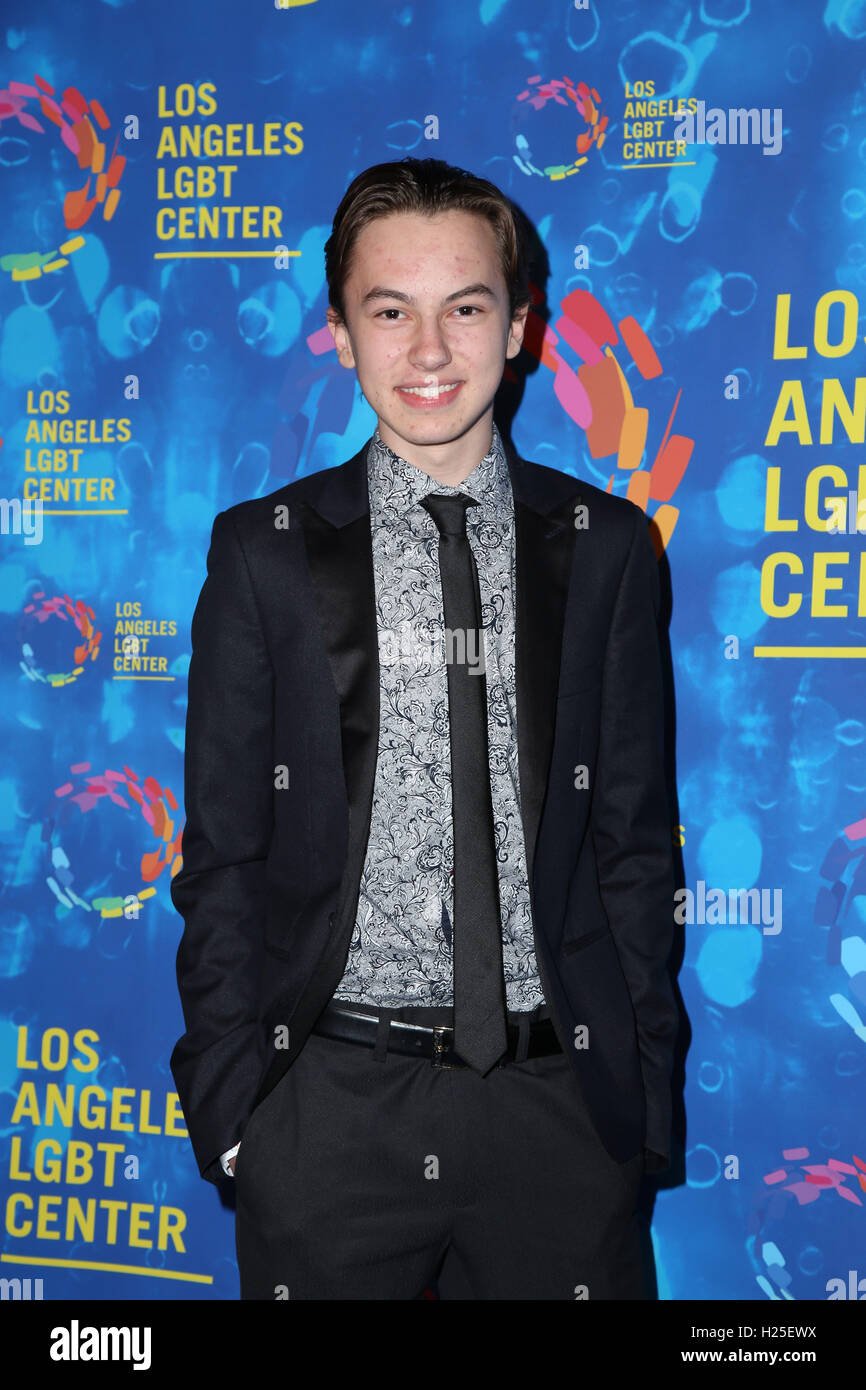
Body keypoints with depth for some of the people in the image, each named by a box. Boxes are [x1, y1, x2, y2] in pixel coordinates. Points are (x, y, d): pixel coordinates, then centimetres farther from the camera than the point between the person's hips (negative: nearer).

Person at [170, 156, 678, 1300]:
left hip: (558, 1105, 1)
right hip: (328, 1108, 0)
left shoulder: (605, 545, 4)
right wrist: (225, 1096, -3)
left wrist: (645, 1084, 1)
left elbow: (636, 835, 5)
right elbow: (222, 850, 3)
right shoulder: (265, 551, 1)